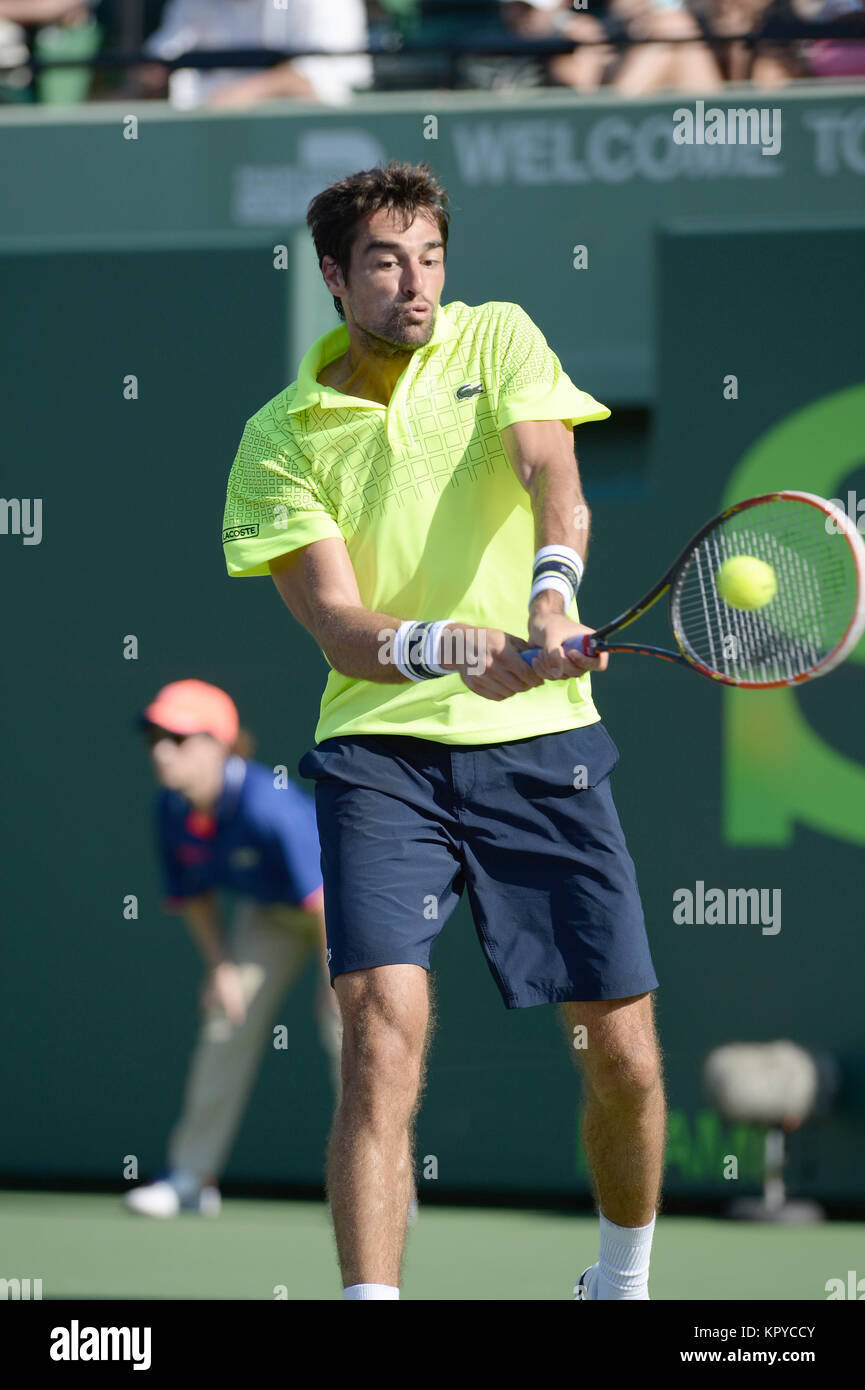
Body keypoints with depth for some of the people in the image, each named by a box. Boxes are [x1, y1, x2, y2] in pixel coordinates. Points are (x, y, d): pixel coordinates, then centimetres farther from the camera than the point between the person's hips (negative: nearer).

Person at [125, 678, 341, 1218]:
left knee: (345, 1019, -20)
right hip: (270, 910, 7)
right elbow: (195, 897, 1)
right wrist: (221, 966, -6)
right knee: (227, 1020, 2)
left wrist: (337, 976, -26)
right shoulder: (172, 813, -17)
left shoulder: (267, 805, -38)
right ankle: (191, 1177, 11)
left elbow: (321, 895, -32)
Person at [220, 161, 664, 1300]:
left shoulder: (497, 340, 4)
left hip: (541, 744, 1)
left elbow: (555, 478, -14)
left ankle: (624, 1279, 29)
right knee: (385, 1034, -20)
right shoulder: (280, 440, 2)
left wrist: (552, 590, -36)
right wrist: (448, 647, -30)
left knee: (624, 1055, 3)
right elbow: (340, 628, -8)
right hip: (381, 751, -1)